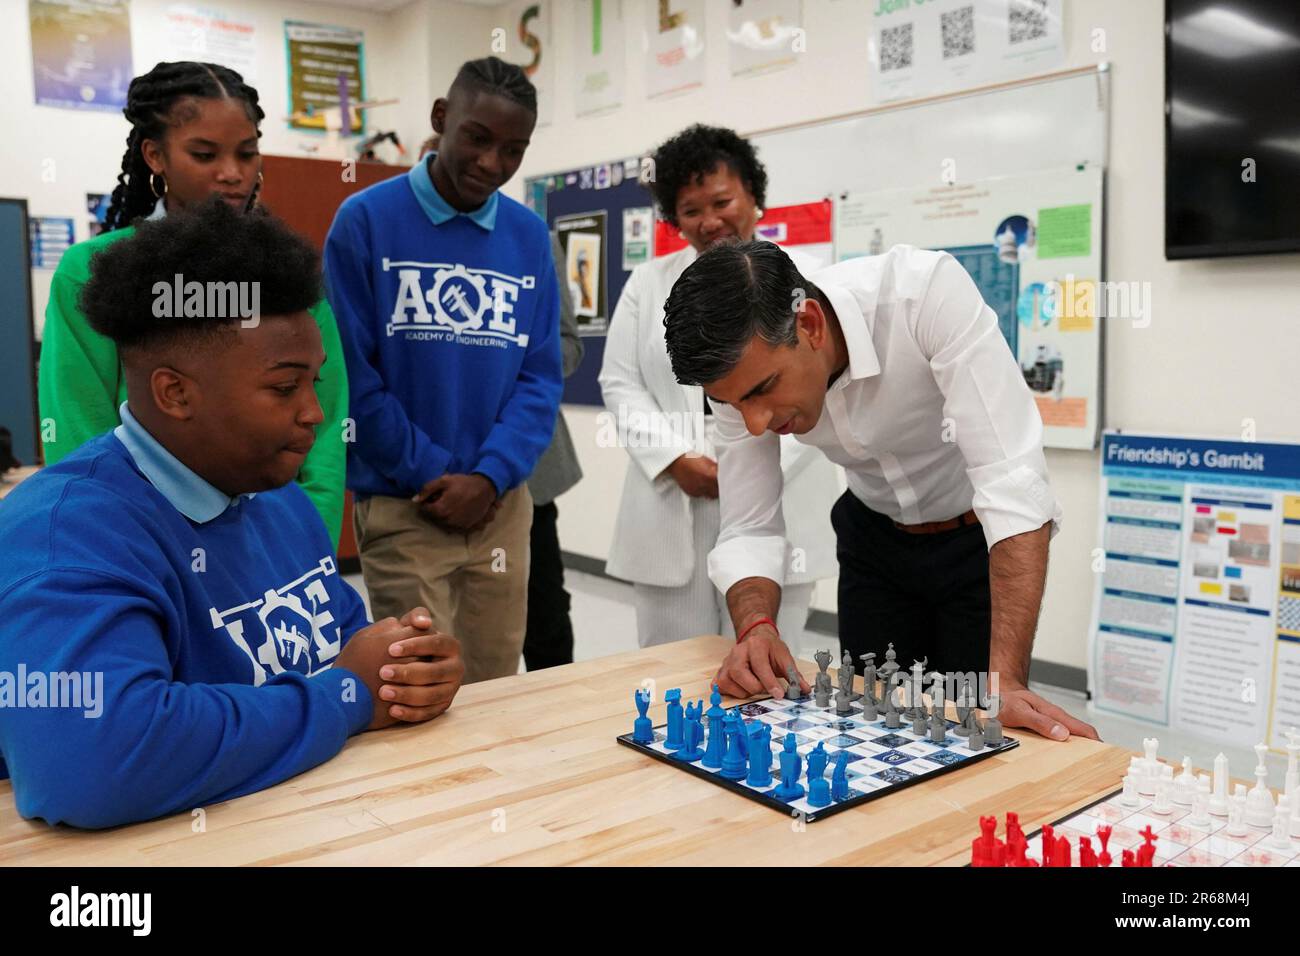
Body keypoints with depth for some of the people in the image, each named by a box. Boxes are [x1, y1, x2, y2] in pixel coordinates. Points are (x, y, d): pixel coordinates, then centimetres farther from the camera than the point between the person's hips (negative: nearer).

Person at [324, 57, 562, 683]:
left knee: (495, 696, 12)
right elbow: (352, 373, -8)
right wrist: (434, 475, -9)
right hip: (401, 504, -4)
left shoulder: (530, 237, 6)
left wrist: (489, 477, -10)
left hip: (502, 503, 4)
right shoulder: (365, 220, -5)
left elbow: (540, 376, 4)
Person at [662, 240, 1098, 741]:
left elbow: (1014, 480, -39)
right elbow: (749, 530, -15)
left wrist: (1006, 679, -44)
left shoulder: (927, 290, -35)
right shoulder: (741, 367, -21)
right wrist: (757, 629, -35)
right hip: (874, 536, 4)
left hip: (980, 537, -3)